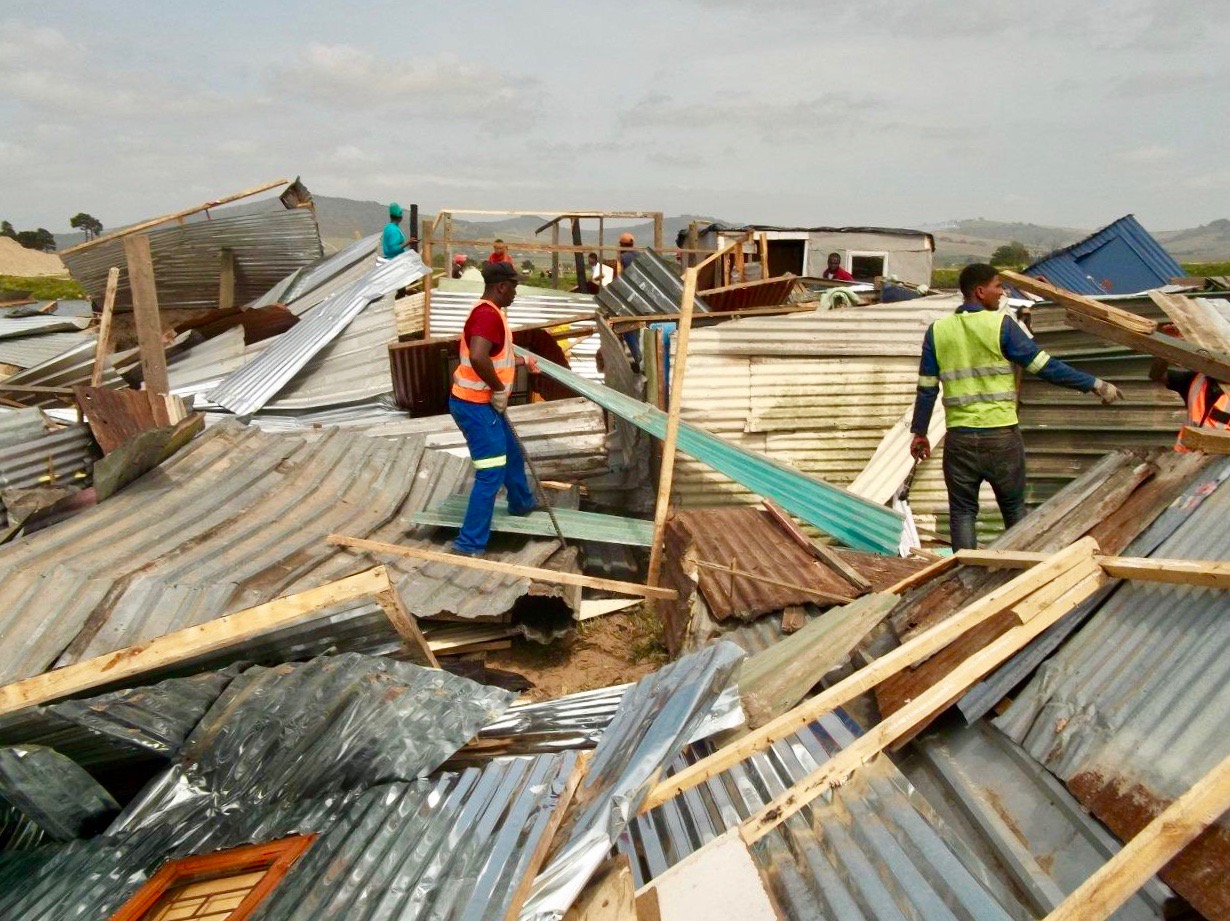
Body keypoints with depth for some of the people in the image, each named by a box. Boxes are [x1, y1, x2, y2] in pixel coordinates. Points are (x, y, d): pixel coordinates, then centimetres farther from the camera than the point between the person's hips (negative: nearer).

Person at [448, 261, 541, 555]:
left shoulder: (490, 312, 13)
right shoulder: (488, 314, -21)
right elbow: (477, 358, -37)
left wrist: (523, 361, 39)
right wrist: (500, 389, -24)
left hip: (482, 403, 11)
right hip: (475, 405, -11)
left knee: (511, 453, 29)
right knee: (491, 472, -7)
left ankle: (522, 503, 52)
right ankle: (470, 544, -3)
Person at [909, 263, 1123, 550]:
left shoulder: (937, 330, 2)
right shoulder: (1001, 325, -7)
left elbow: (927, 389, 4)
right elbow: (1046, 367, -7)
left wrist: (919, 432, 13)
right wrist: (1094, 384, 0)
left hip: (960, 438, 2)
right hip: (1001, 435, -2)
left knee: (962, 511, 10)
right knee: (1014, 508, 15)